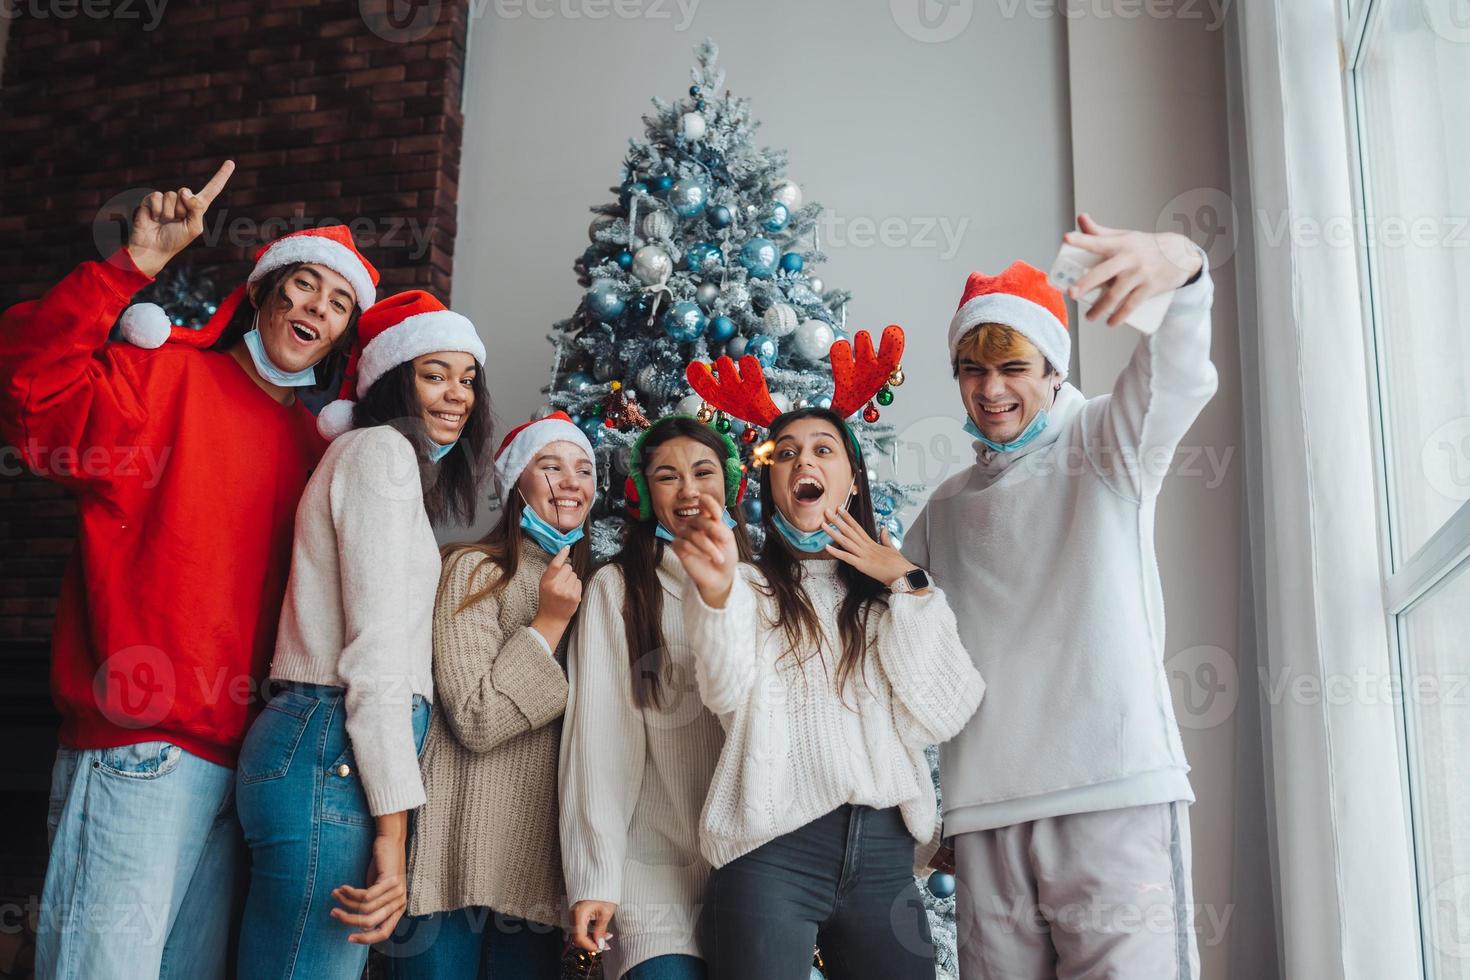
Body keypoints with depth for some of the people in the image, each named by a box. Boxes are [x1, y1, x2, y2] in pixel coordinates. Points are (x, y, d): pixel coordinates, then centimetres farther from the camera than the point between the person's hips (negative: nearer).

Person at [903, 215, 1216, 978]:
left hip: (1116, 793, -4)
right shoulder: (946, 510, 21)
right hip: (984, 811, 4)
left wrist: (1181, 266, -34)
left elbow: (1176, 379, -15)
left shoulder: (1105, 446, 6)